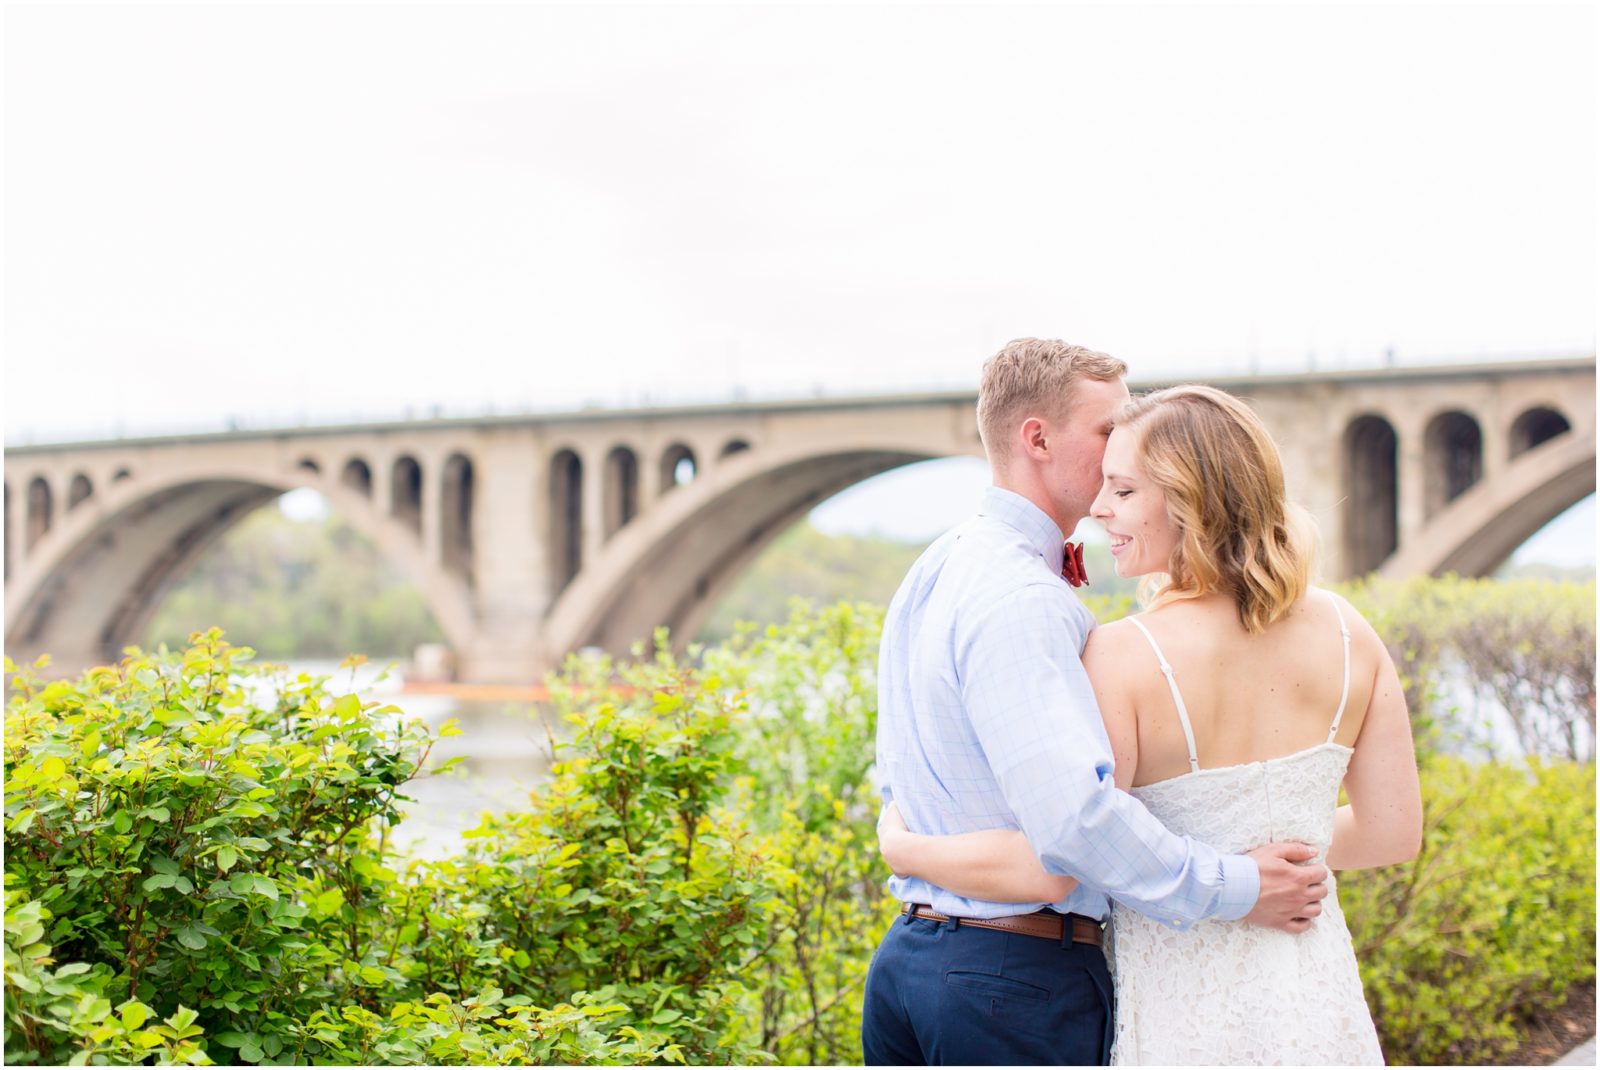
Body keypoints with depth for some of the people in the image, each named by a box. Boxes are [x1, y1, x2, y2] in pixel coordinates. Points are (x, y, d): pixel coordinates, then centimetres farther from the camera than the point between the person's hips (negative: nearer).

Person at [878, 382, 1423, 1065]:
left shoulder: (1125, 658, -18)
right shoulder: (1345, 632, -3)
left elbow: (1047, 869, -20)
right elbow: (1394, 832, 5)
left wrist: (902, 848, -5)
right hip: (1320, 1006, 5)